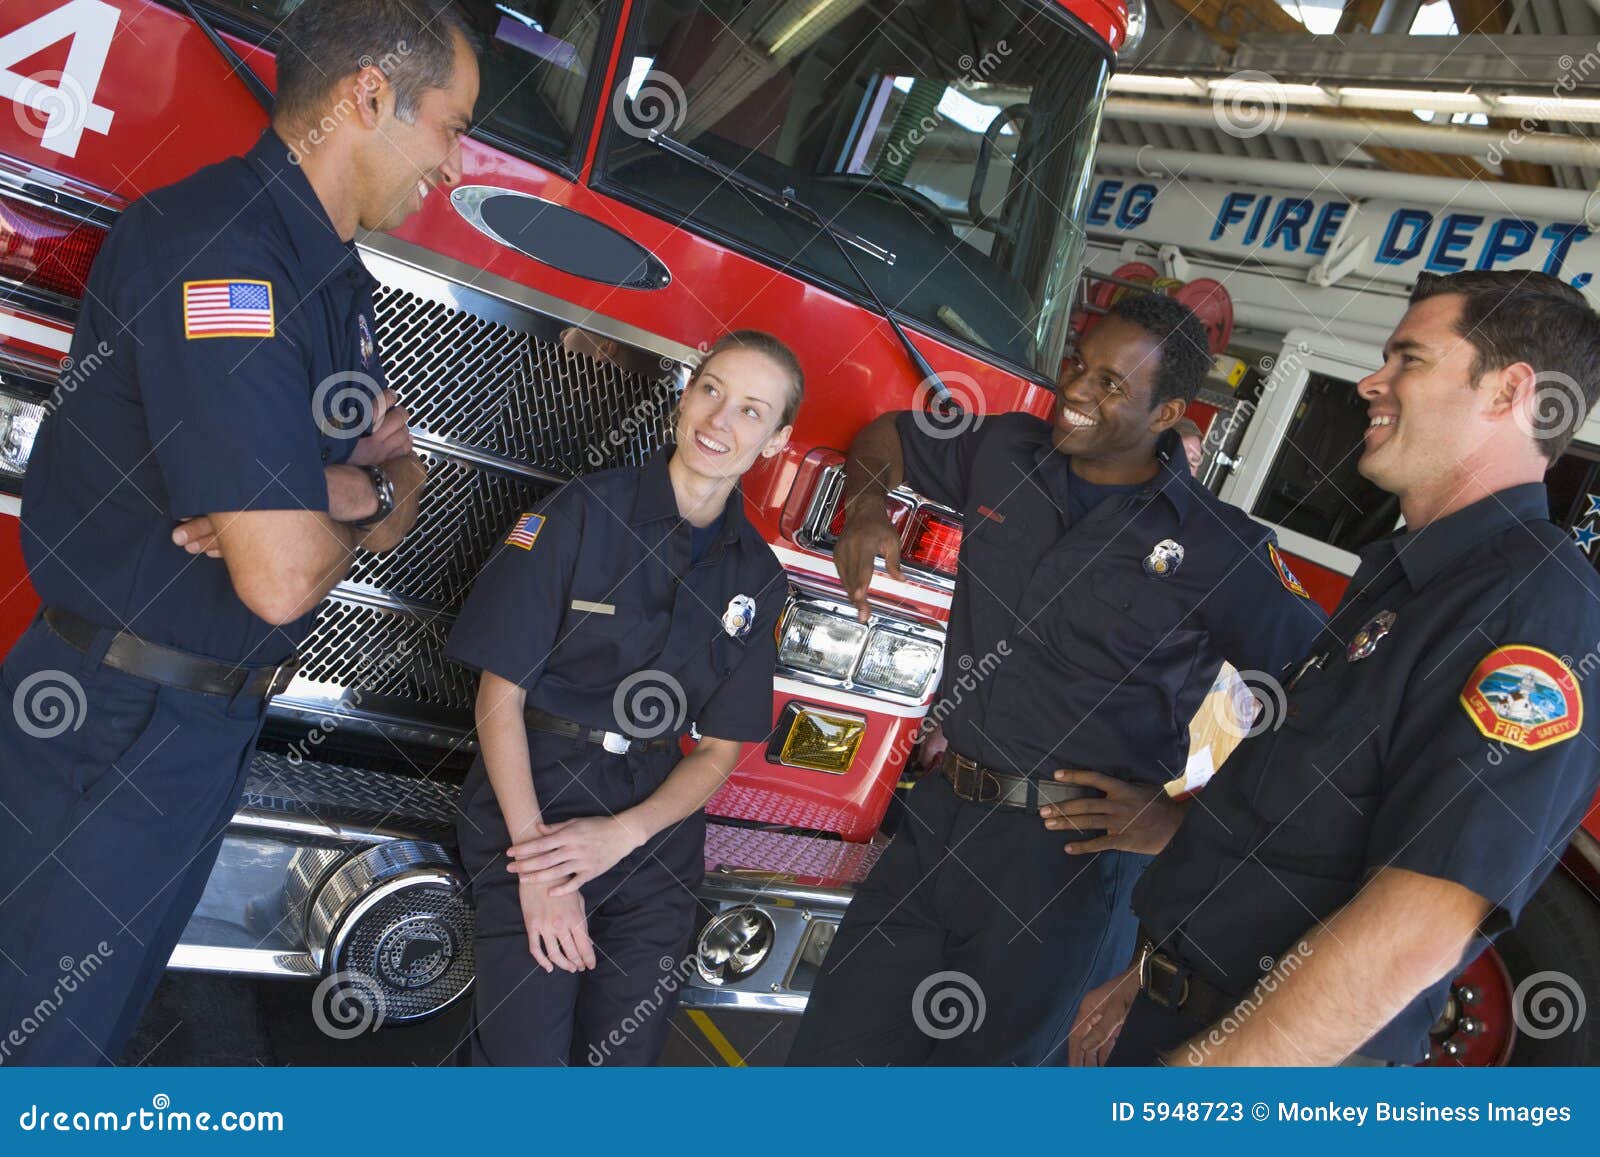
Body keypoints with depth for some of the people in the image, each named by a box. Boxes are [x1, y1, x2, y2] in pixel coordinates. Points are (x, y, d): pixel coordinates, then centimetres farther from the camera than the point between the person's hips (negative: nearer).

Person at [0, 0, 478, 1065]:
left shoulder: (334, 279, 7)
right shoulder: (222, 244, -24)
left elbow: (397, 520, 8)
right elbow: (285, 576, -30)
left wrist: (346, 488, -14)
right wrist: (357, 500, -9)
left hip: (213, 725, 9)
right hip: (103, 738, -9)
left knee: (100, 1022, 24)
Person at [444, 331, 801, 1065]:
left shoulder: (758, 578, 5)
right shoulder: (585, 511, -7)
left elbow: (719, 750, 6)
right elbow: (500, 695, -9)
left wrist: (620, 835, -11)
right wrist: (538, 859, -16)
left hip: (653, 825, 4)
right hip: (534, 799, -3)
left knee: (622, 1056, 6)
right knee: (526, 1054, -9)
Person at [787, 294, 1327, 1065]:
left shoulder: (1218, 549, -8)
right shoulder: (1007, 453, 6)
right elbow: (885, 439, 24)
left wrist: (1189, 822, -12)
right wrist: (865, 506, 2)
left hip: (1065, 858, -4)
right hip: (938, 820, 5)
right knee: (834, 1051, 10)